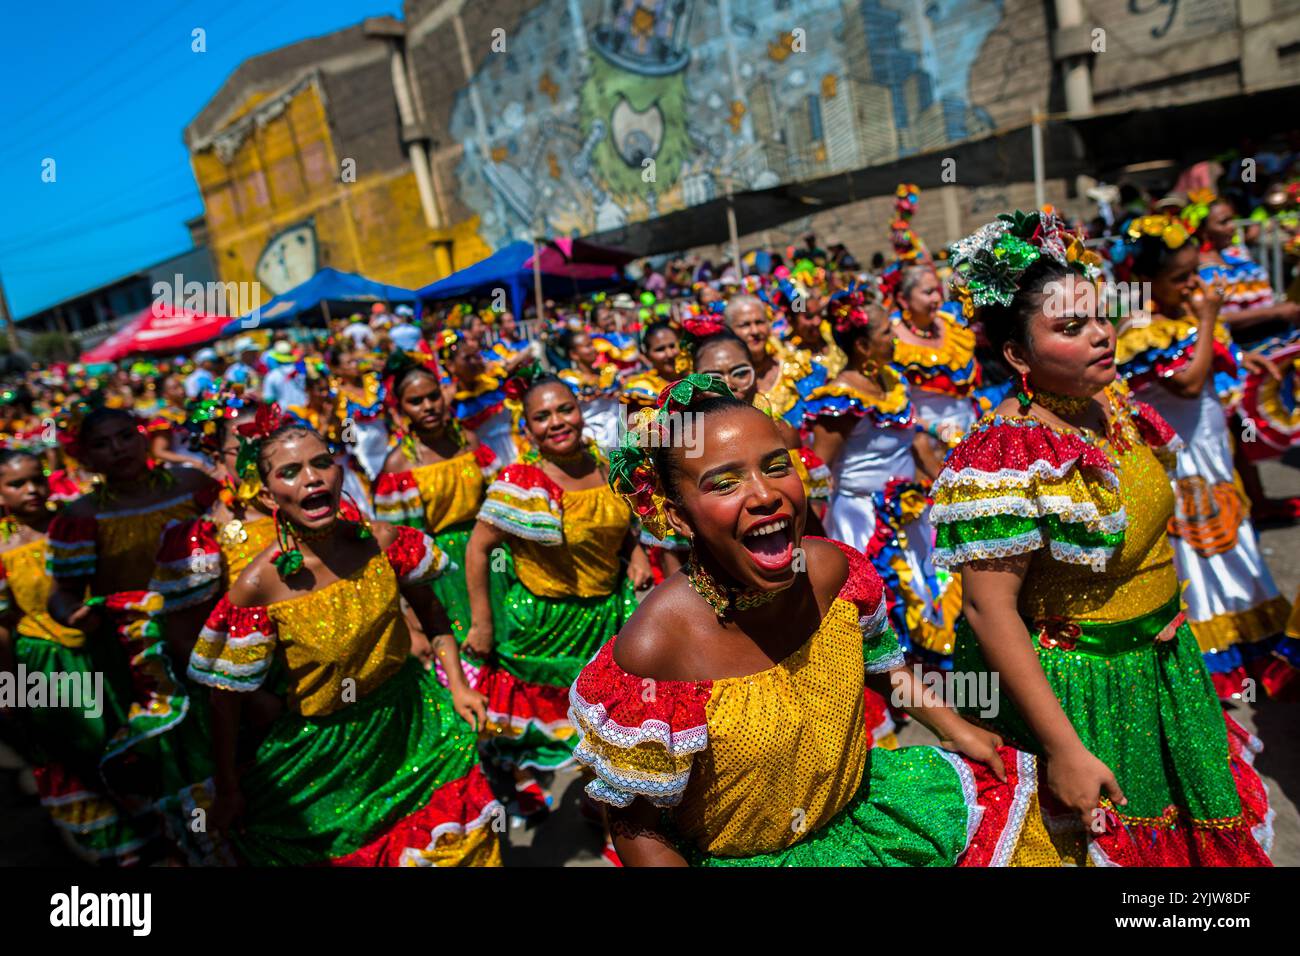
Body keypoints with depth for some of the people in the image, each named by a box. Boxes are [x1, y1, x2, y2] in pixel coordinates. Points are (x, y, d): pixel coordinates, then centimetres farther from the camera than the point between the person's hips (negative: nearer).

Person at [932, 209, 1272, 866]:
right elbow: (988, 610, -30)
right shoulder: (1006, 454, -29)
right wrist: (1064, 751, -26)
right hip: (1071, 689, -8)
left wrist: (1170, 608, 9)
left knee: (1192, 828, 27)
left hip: (1159, 662, 8)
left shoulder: (1116, 405, -3)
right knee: (1102, 842, 14)